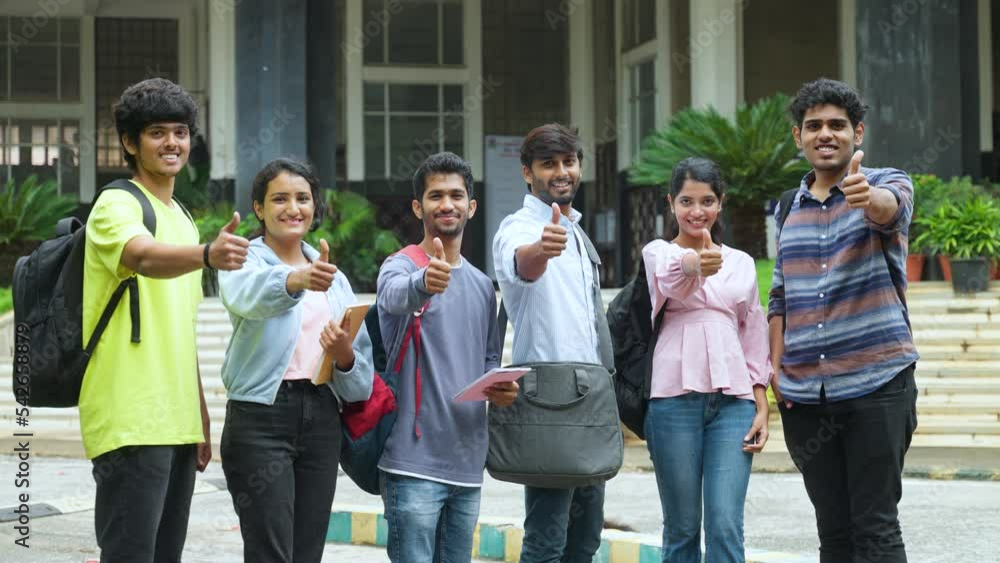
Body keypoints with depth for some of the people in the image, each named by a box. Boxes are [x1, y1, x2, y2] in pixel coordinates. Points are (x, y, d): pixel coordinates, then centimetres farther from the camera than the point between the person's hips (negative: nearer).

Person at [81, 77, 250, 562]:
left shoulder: (181, 219, 20)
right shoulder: (116, 206, -6)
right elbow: (144, 257, -31)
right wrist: (208, 254, -50)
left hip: (176, 423, 8)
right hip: (130, 425, -8)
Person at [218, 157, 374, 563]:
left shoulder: (333, 276, 16)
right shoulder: (245, 260, 0)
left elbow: (362, 372, 11)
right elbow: (248, 293, -28)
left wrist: (344, 355, -12)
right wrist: (295, 280, -49)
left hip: (321, 419, 5)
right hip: (260, 417, -5)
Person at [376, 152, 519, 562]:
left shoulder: (482, 286, 15)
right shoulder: (401, 266, -5)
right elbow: (396, 294, -29)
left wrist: (500, 388, 0)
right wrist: (424, 282, -52)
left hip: (467, 464, 6)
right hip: (414, 462, -6)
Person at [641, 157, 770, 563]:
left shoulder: (741, 263, 16)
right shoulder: (657, 253, 4)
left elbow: (754, 338, 18)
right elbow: (671, 280, -21)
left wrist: (762, 408, 6)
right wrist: (693, 264, -46)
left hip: (733, 399, 2)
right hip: (675, 397, -2)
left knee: (726, 528, -8)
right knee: (682, 529, 2)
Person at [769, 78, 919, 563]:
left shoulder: (887, 185, -1)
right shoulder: (788, 209, 14)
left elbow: (890, 207, -26)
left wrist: (867, 196, -49)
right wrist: (776, 367, 6)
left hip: (876, 383, -5)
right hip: (804, 394, 5)